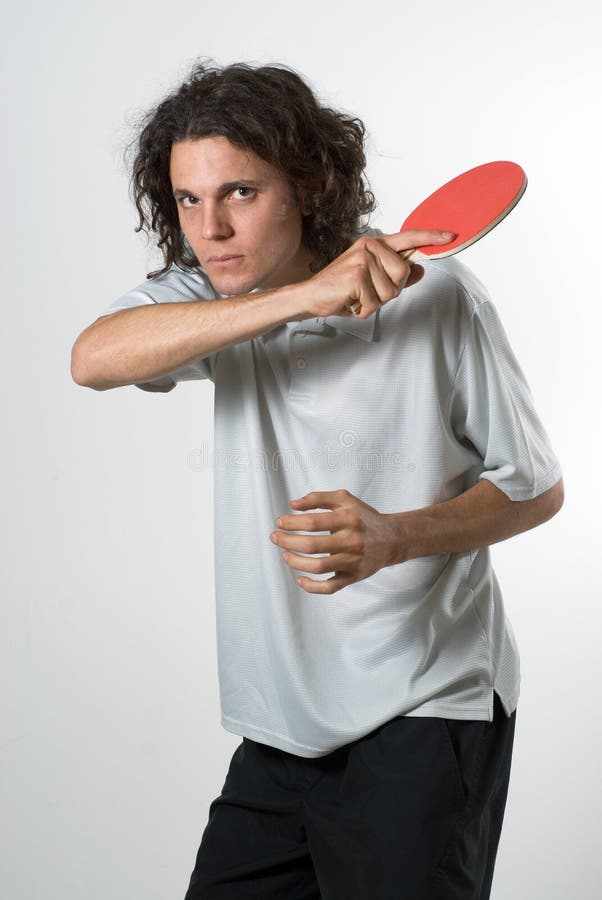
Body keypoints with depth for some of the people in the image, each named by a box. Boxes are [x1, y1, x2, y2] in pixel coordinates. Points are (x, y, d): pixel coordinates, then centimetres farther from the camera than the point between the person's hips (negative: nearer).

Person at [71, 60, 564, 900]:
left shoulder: (435, 295, -12)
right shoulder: (206, 292, -2)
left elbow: (537, 488, -4)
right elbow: (94, 359, -24)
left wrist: (392, 538, -22)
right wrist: (303, 296, -33)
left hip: (424, 713, -4)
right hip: (284, 726, 4)